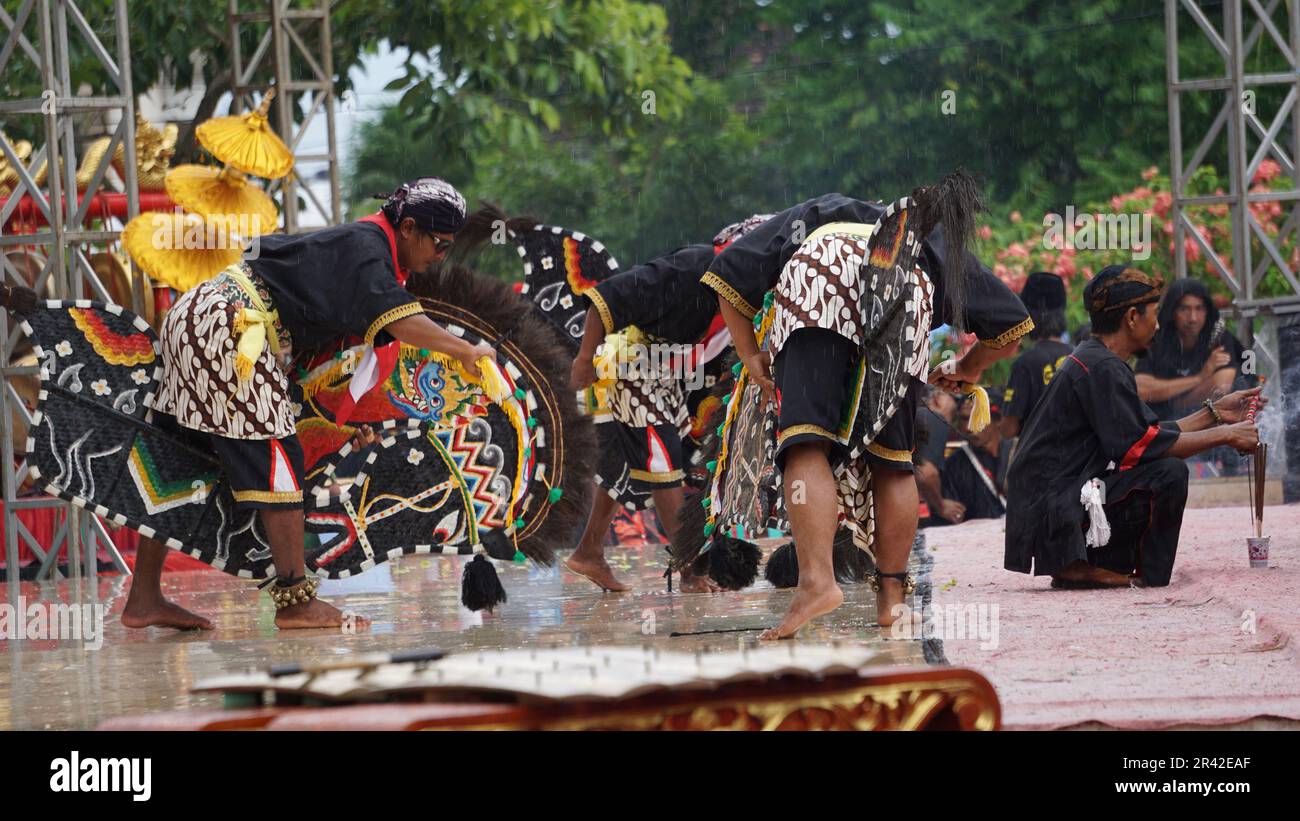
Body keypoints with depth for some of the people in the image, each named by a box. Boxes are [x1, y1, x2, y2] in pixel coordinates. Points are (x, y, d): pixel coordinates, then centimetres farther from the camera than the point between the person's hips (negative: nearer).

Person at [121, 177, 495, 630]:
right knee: (276, 459, -7)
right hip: (229, 327, -10)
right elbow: (398, 321, -28)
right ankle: (295, 601, -7)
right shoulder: (366, 249, -11)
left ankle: (144, 600, 14)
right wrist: (465, 351, -26)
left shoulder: (359, 242, 19)